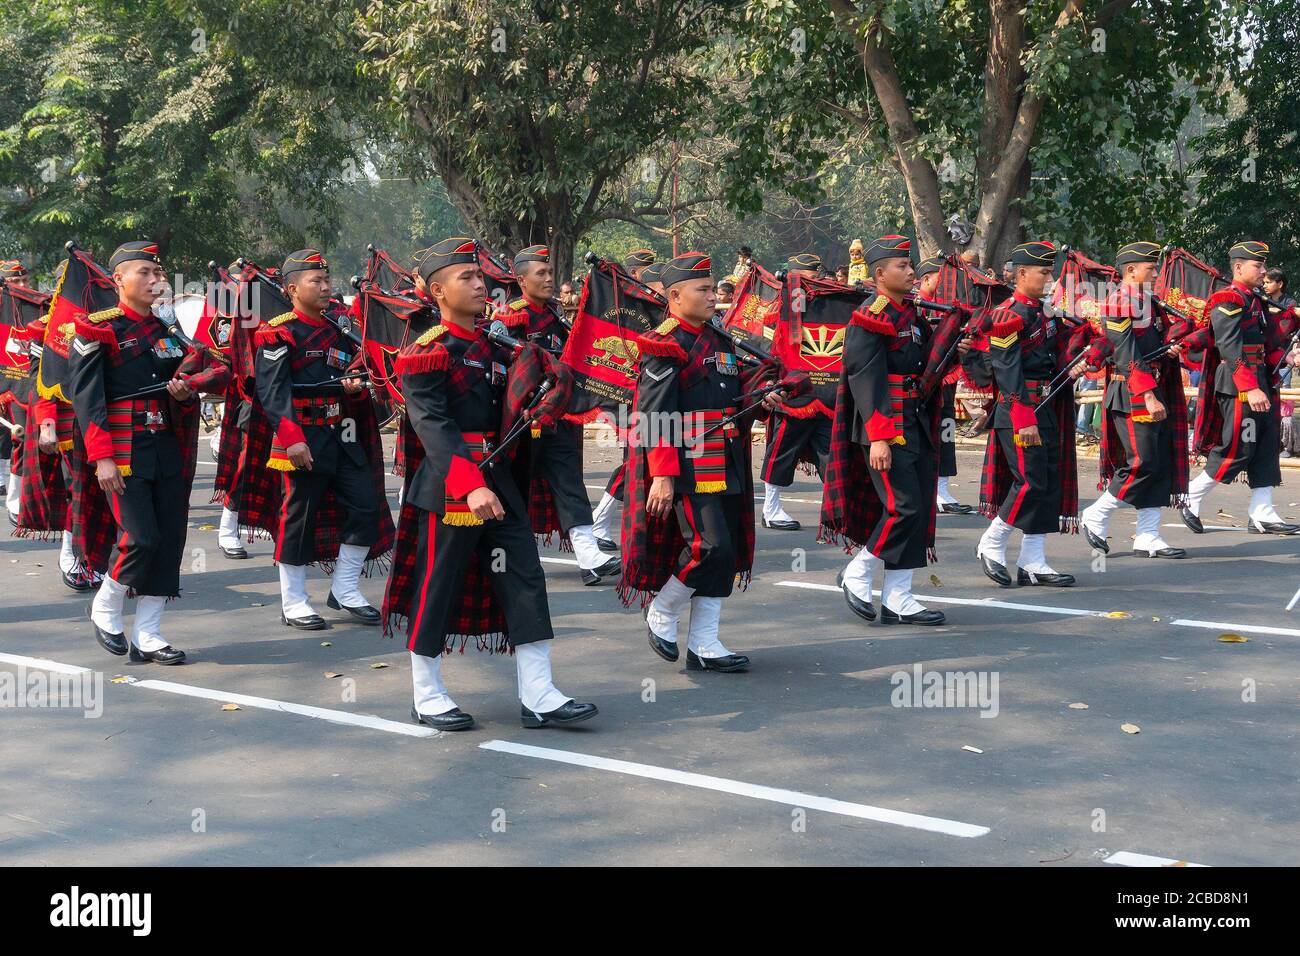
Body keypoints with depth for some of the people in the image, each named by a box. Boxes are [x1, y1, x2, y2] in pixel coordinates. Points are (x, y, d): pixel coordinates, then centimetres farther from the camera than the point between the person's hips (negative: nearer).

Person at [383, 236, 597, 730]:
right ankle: (427, 696, 18)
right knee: (438, 587, 3)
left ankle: (538, 696, 7)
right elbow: (434, 428, -20)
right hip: (448, 487, -7)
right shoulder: (427, 353, -11)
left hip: (498, 484, 8)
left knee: (524, 579, 3)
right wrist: (470, 486, -29)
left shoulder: (493, 350, 14)